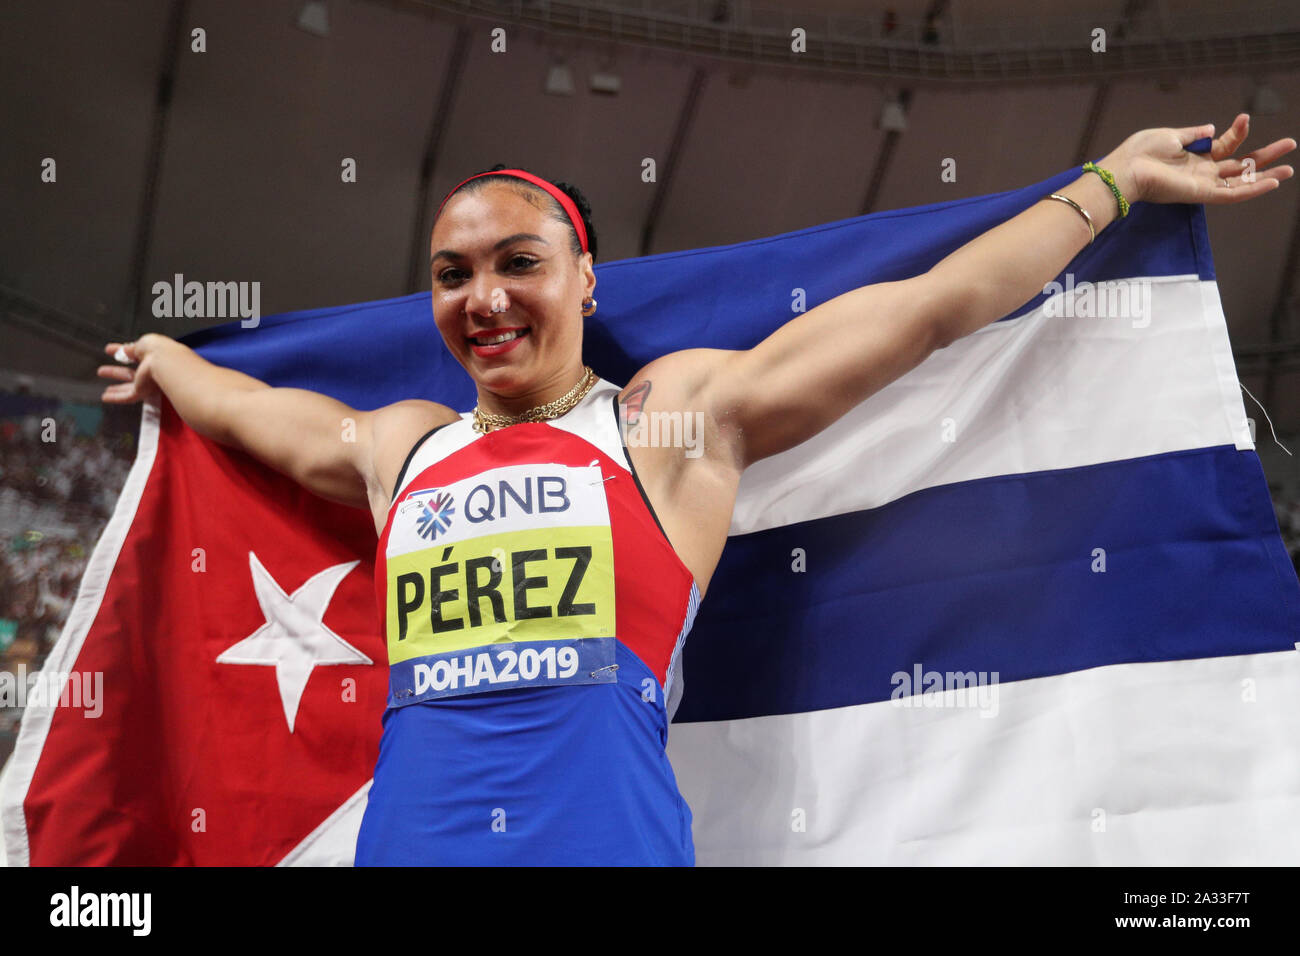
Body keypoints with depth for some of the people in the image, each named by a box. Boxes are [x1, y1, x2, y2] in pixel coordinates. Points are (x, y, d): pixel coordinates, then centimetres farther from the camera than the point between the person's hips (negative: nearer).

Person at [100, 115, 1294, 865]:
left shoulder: (678, 414, 9)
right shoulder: (400, 448, 21)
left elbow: (934, 305, 12)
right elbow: (251, 408, 43)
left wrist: (1117, 178, 17)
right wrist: (168, 358, 61)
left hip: (606, 837, -3)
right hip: (410, 839, 4)